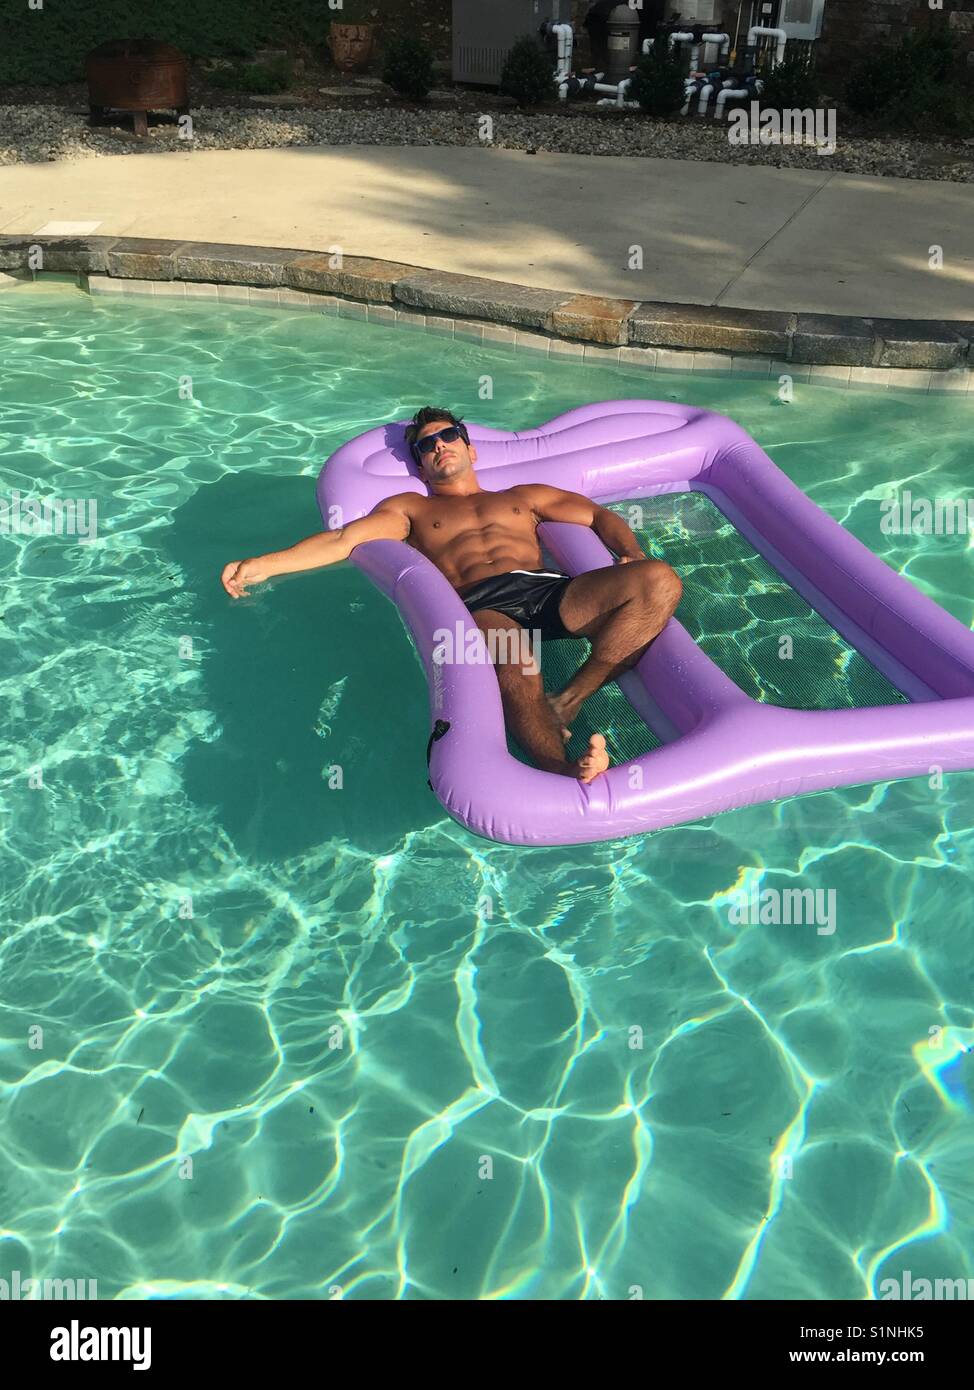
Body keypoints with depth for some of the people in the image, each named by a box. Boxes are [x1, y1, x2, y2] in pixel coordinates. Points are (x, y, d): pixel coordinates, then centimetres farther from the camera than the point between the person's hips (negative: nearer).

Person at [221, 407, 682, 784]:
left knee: (660, 582, -25)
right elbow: (345, 539, 19)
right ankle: (561, 766, -63)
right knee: (512, 664, -41)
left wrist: (633, 553, 4)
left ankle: (566, 704, -30)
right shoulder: (410, 508, 32)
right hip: (481, 607, -3)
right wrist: (261, 565, 6)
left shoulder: (524, 496, 36)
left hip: (550, 590, 3)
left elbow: (600, 515, 28)